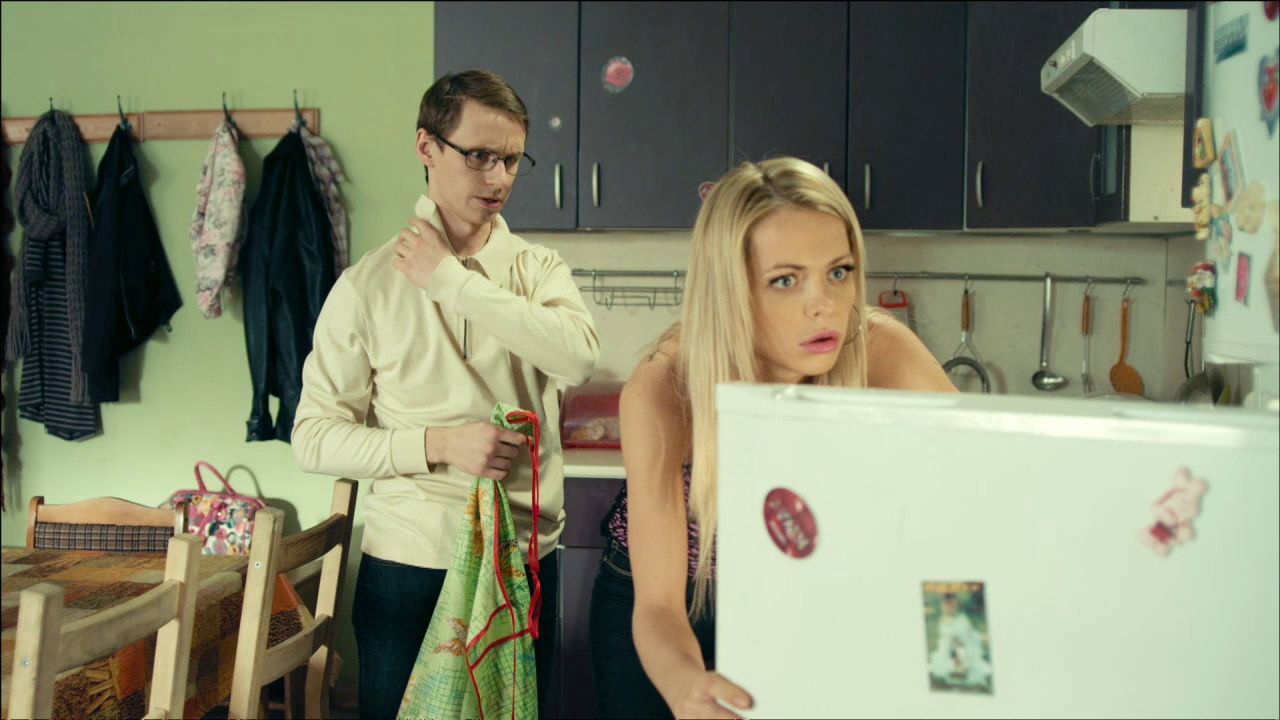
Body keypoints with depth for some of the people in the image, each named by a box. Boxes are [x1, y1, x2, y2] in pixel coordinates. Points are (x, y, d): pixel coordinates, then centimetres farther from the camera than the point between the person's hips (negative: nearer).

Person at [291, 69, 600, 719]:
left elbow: (579, 356, -20)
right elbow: (314, 438, -4)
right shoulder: (368, 284, -2)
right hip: (406, 565, -1)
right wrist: (439, 443, -17)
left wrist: (451, 280, -15)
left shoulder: (538, 268, 2)